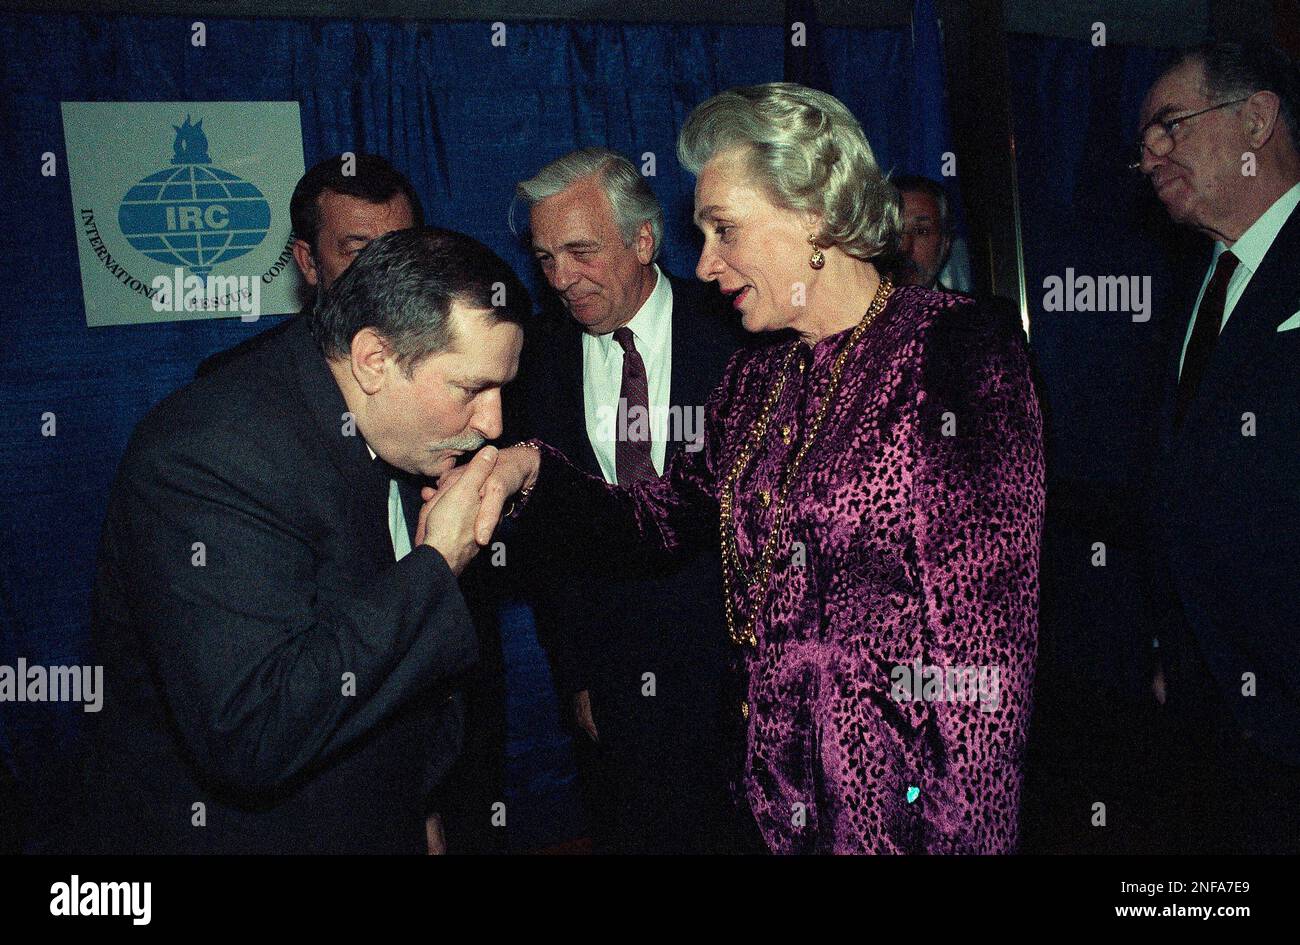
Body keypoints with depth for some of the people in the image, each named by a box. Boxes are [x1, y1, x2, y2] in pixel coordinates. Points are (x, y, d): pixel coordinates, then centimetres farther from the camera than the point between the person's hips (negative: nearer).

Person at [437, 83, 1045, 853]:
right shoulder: (757, 380, 8)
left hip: (906, 797, -6)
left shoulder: (955, 357, -15)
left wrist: (966, 832, -19)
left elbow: (986, 634, -18)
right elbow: (661, 518, 6)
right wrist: (527, 470, -9)